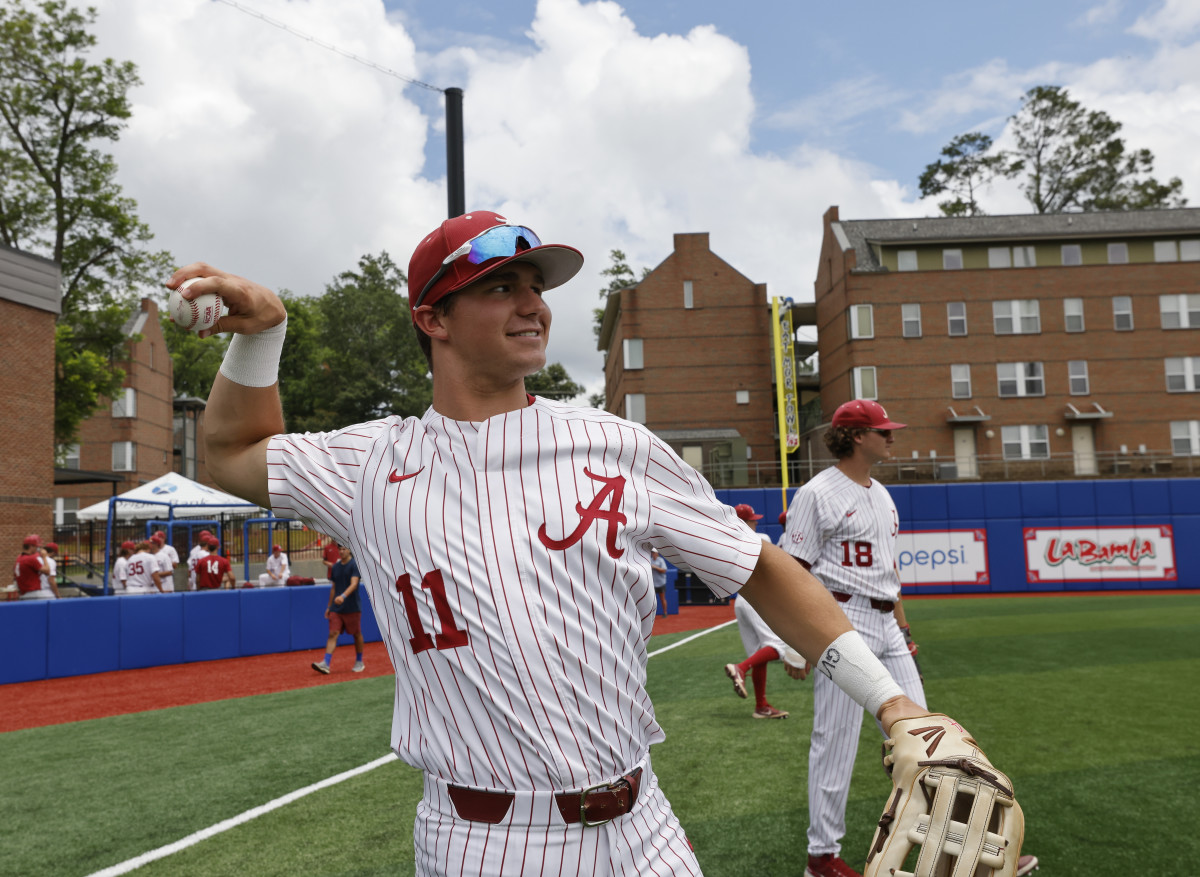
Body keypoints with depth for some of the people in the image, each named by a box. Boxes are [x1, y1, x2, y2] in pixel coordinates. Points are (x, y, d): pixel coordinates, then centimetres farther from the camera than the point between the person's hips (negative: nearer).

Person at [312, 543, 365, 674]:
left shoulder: (355, 565, -8)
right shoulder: (335, 567, 11)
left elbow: (354, 584, -22)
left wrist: (343, 596, -38)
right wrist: (329, 606, 17)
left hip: (352, 608, -5)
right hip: (336, 608, 5)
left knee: (357, 635, 7)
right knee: (333, 634, -5)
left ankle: (359, 662, 22)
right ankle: (326, 664, -13)